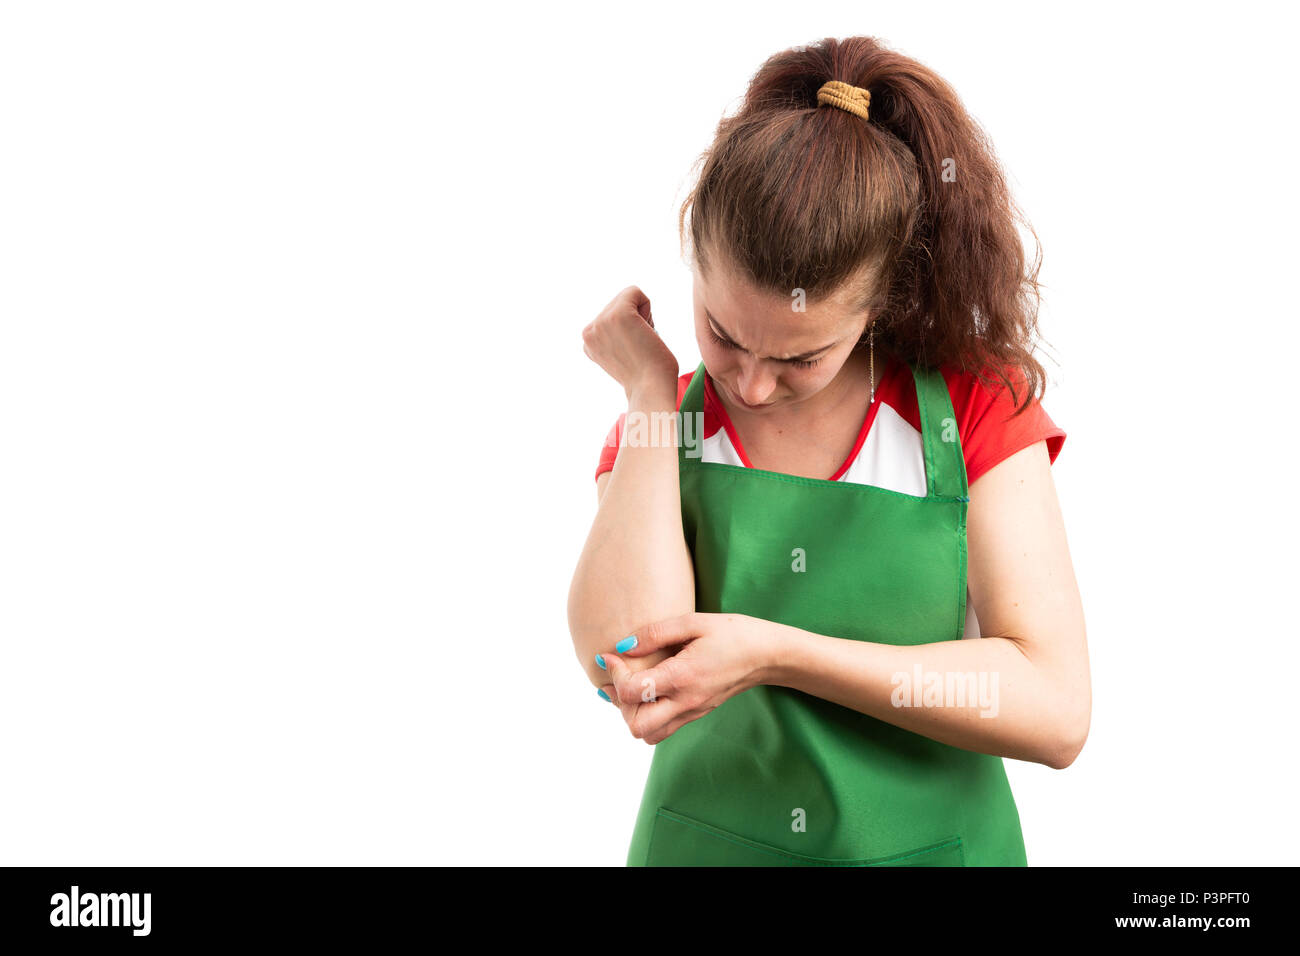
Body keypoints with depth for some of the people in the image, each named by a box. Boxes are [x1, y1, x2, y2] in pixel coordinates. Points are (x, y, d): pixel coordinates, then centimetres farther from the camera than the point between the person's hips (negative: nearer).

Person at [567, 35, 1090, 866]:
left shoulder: (976, 405, -9)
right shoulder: (658, 432, -4)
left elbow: (1055, 711, -17)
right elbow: (622, 662, -23)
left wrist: (773, 654, -23)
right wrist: (651, 391, -16)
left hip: (936, 842, 0)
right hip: (706, 843, 1)